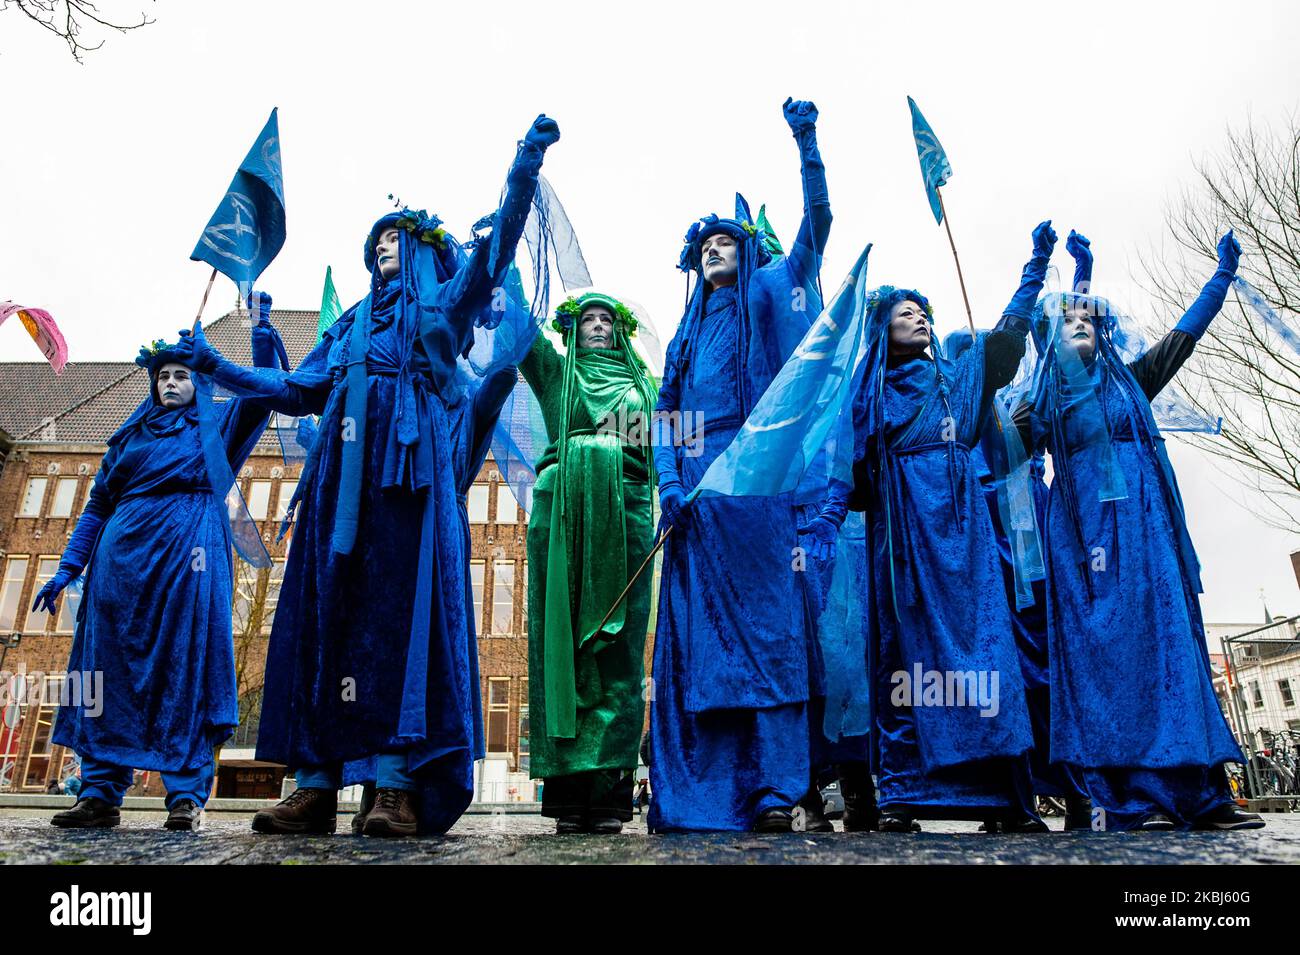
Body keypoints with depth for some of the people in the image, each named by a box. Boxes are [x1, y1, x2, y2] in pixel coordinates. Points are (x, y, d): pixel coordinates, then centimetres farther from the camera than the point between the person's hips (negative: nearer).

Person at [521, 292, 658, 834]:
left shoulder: (643, 382, 23)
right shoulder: (555, 370, 20)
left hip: (626, 512, 1)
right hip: (564, 507, -1)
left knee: (617, 646, -5)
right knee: (561, 639, -6)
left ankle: (608, 782, -4)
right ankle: (567, 788, -3)